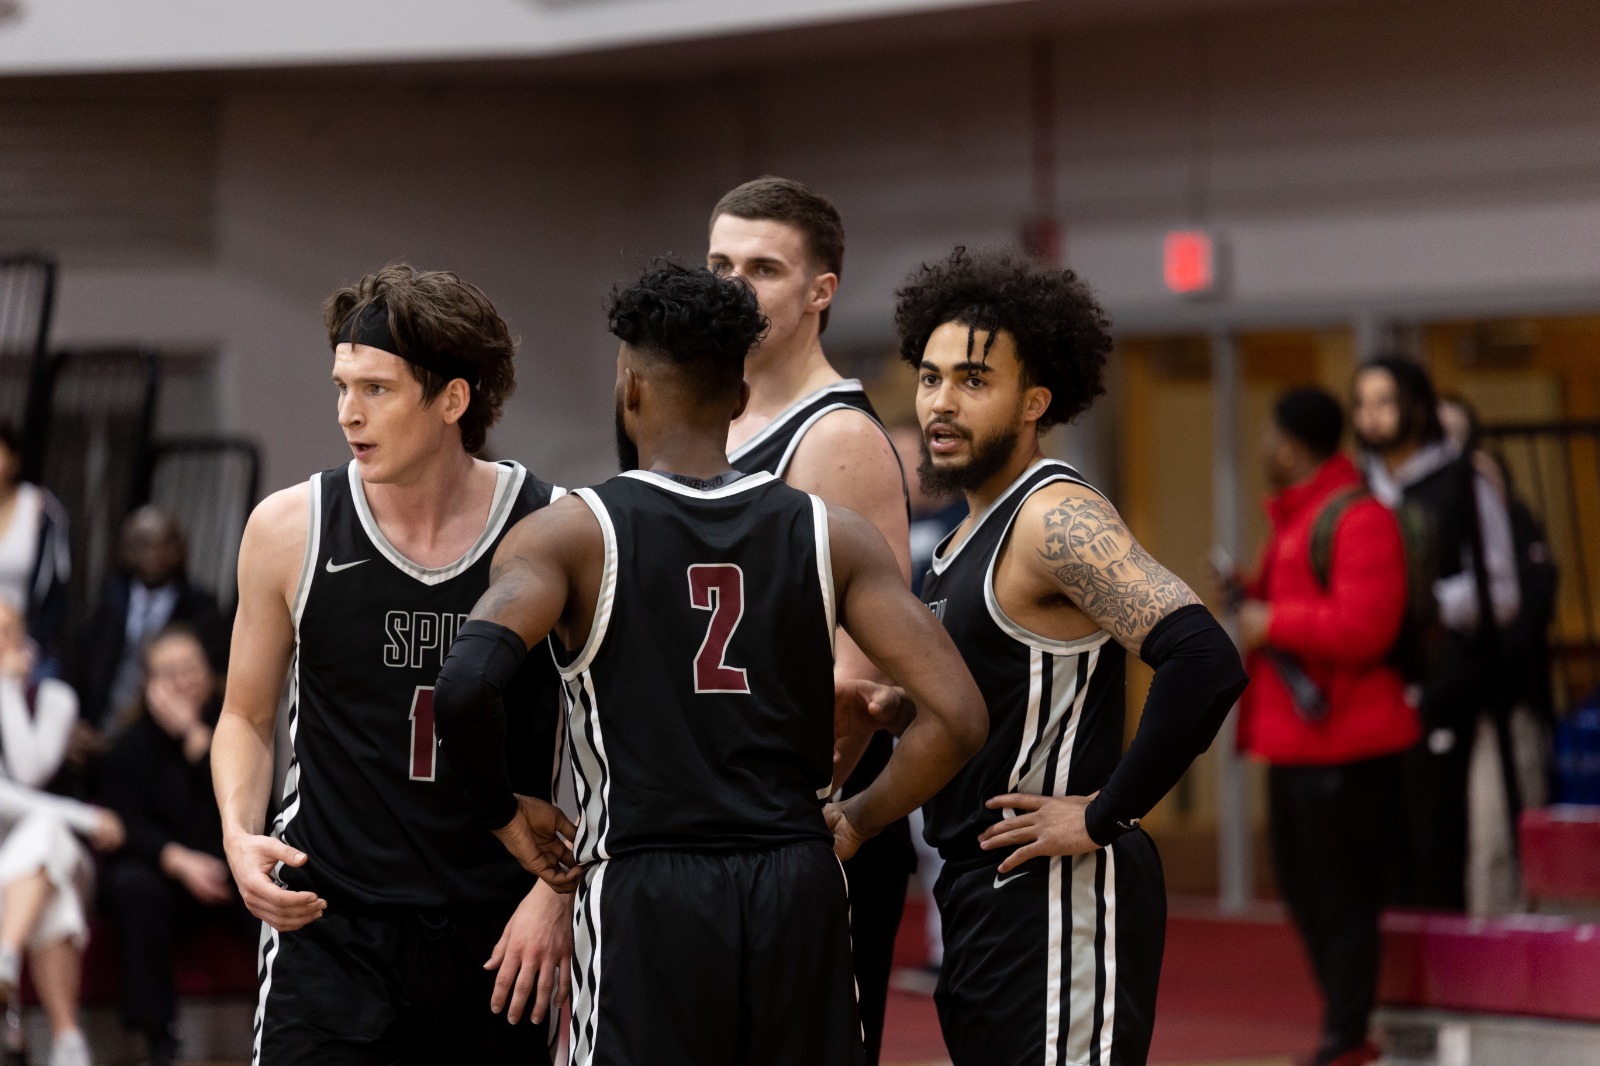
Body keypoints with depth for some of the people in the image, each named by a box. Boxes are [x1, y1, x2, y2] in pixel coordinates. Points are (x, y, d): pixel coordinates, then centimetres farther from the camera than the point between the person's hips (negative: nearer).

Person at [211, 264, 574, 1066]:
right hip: (330, 925, 0)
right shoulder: (290, 530, -1)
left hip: (503, 937, 0)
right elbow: (247, 714, 11)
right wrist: (239, 833, -7)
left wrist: (557, 891, -6)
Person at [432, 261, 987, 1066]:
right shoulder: (830, 536, 5)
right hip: (798, 892, 3)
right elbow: (956, 717, -3)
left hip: (647, 897, -3)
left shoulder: (572, 533, -3)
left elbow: (465, 687, -20)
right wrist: (856, 822, 11)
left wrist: (501, 809, -2)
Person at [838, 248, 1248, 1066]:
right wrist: (895, 709, 7)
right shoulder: (974, 529, 14)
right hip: (981, 897, 10)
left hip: (1059, 903, -10)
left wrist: (1105, 815, -22)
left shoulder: (1057, 517, -16)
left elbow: (1204, 661, -29)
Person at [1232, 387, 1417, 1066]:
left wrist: (1272, 622, -17)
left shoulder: (1358, 520, -15)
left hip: (1340, 742, -11)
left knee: (1342, 896, -5)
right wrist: (1251, 597, 10)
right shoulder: (1294, 518, 19)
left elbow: (1363, 626, -25)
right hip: (1295, 737, 11)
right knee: (1302, 887, 16)